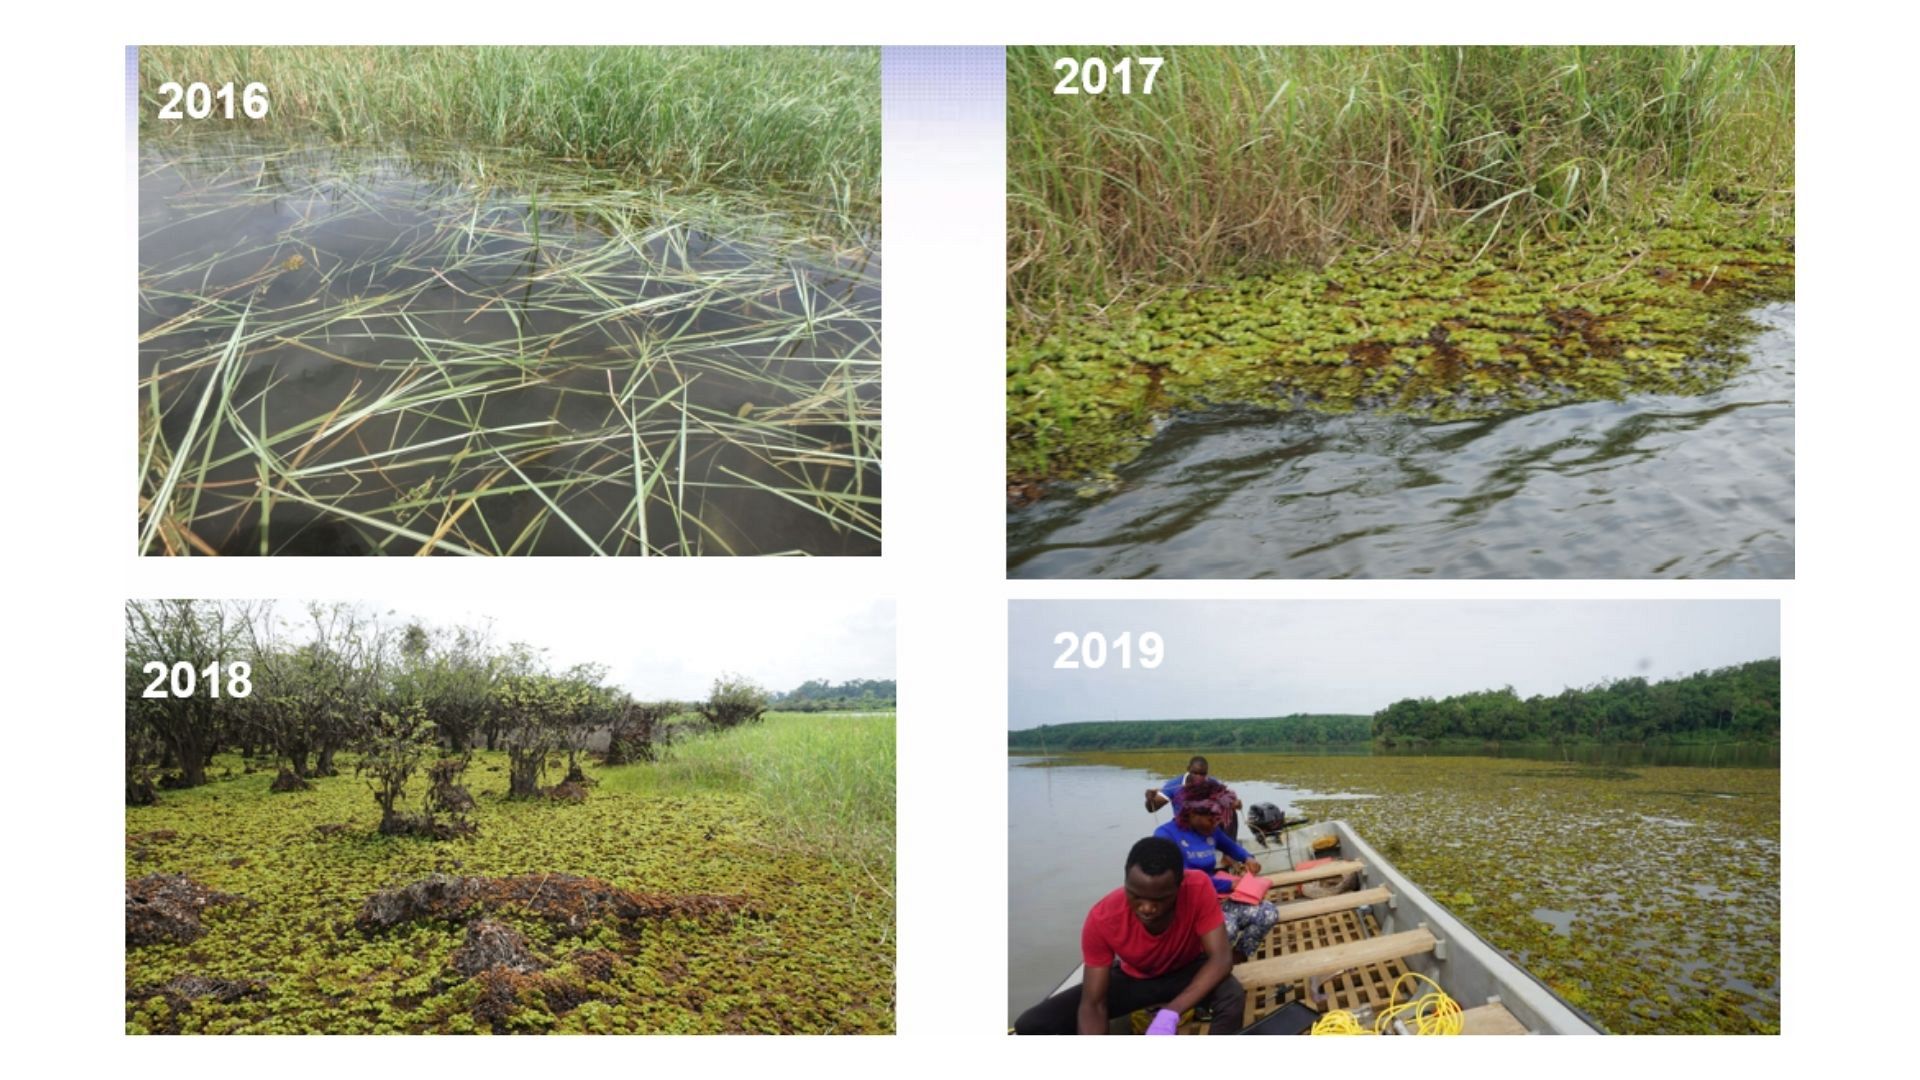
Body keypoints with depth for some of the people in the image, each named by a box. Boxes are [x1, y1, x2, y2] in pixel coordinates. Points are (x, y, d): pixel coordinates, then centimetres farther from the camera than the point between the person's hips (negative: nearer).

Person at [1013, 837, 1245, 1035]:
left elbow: (1221, 958, -33)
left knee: (1233, 998, -37)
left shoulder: (1198, 888, -33)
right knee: (1031, 1026, -17)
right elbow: (1092, 1005, -27)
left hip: (1188, 972, -1)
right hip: (1134, 978, 1)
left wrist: (1171, 1013, -47)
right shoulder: (1103, 919, -31)